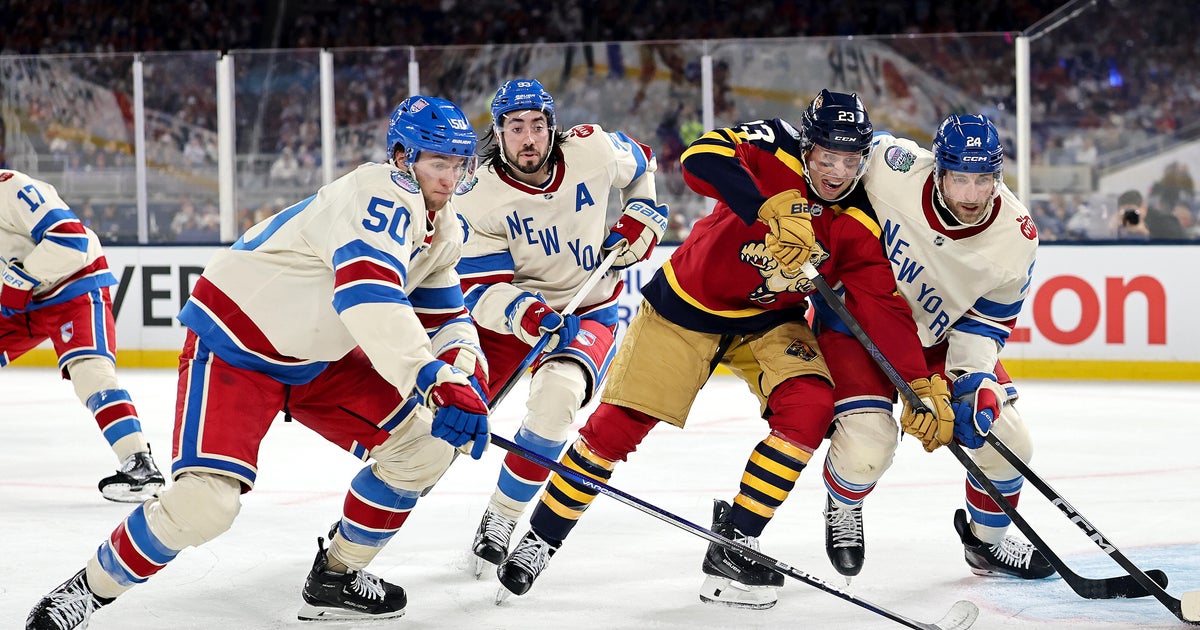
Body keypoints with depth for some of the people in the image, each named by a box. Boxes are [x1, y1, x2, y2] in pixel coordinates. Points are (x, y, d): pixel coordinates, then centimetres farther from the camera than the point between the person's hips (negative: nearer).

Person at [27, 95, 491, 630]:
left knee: (426, 440, 0)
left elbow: (443, 315, 8)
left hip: (319, 359, 9)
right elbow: (368, 296, -42)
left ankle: (336, 575, 14)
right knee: (204, 500, -24)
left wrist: (464, 373, -15)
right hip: (235, 343, -9)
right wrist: (432, 380, -49)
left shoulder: (442, 228, 5)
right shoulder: (383, 195, -26)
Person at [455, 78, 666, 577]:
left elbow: (640, 164, 11)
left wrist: (642, 218, -1)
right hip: (509, 311, 0)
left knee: (556, 397, -29)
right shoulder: (480, 198, -19)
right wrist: (525, 315, -40)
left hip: (587, 312, 0)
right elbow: (479, 288, -22)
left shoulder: (592, 151, -14)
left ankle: (501, 518, -13)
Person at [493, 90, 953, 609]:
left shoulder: (857, 230, -14)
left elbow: (885, 311, -15)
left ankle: (733, 546, -10)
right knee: (619, 424, -5)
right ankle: (541, 538, 14)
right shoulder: (775, 150, -24)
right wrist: (775, 208, -54)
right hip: (688, 303, -3)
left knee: (809, 408, -21)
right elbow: (701, 157, -42)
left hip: (769, 321, 3)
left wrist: (923, 384, -26)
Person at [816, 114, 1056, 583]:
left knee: (1007, 440, -4)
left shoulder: (1016, 237, -23)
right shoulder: (892, 167, -31)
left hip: (941, 338, 3)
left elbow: (984, 322, -12)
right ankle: (842, 508, 17)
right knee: (868, 444, -21)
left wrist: (974, 382, -26)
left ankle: (986, 543, 26)